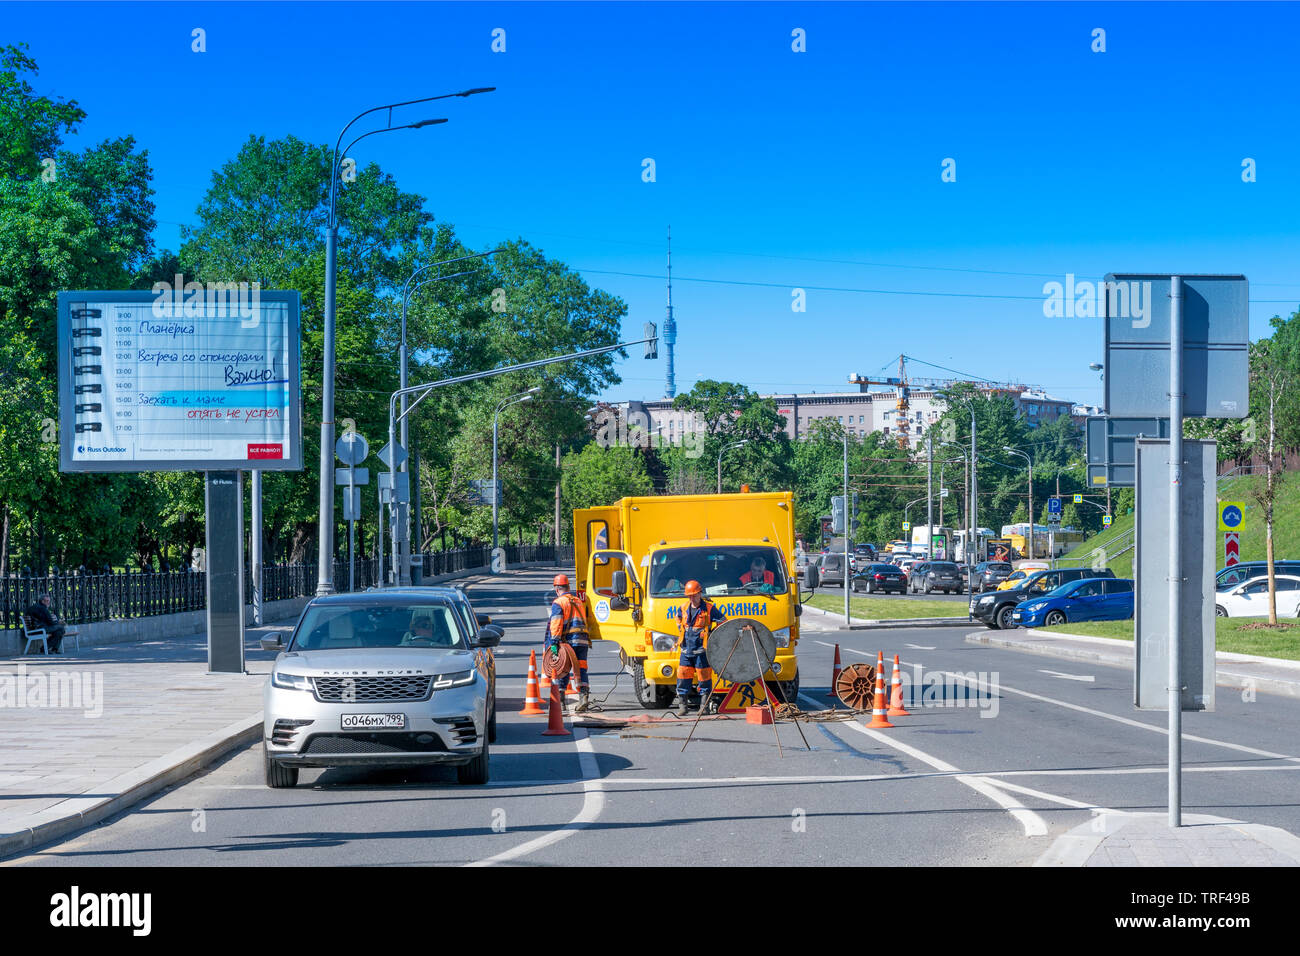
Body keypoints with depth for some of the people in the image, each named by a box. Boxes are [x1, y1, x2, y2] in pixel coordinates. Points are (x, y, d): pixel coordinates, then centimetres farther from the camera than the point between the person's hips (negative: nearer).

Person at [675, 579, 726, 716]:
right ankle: (682, 706, 8)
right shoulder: (684, 608, 8)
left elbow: (723, 623, 1)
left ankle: (704, 706, 9)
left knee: (704, 677, 1)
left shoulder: (709, 608, -6)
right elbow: (678, 618, 31)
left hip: (702, 650, -4)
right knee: (683, 677, 2)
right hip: (686, 650, 4)